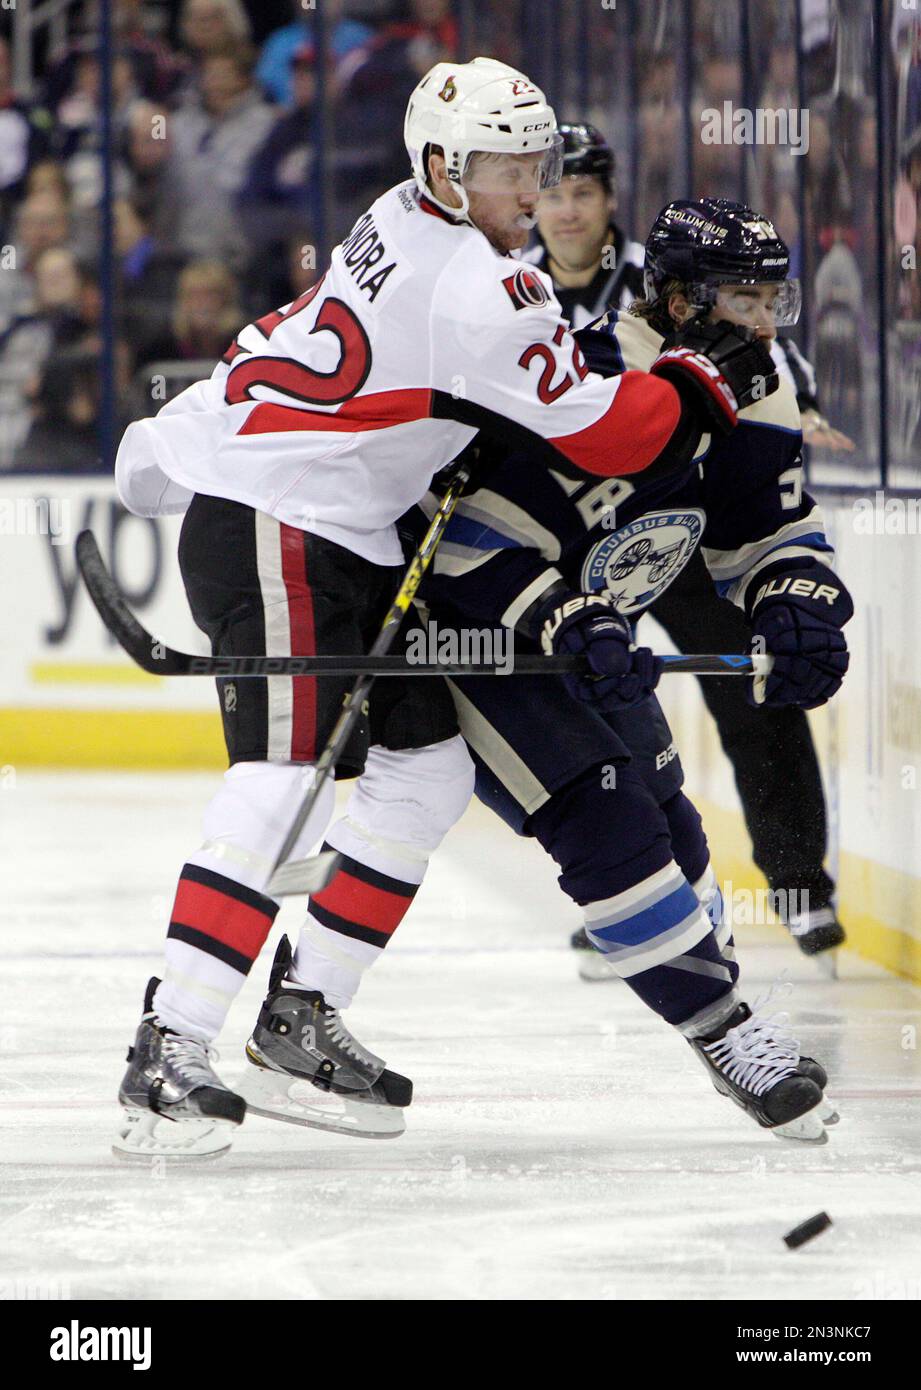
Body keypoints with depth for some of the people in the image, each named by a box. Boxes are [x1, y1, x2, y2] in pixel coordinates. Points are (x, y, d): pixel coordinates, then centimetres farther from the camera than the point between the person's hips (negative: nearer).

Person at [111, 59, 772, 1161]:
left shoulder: (405, 225, 11)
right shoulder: (476, 286, -18)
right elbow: (598, 435, -13)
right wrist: (704, 381, -1)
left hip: (341, 542, 11)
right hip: (270, 528, -11)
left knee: (426, 771, 9)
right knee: (279, 780, -21)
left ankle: (298, 1022, 10)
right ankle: (168, 1058, -29)